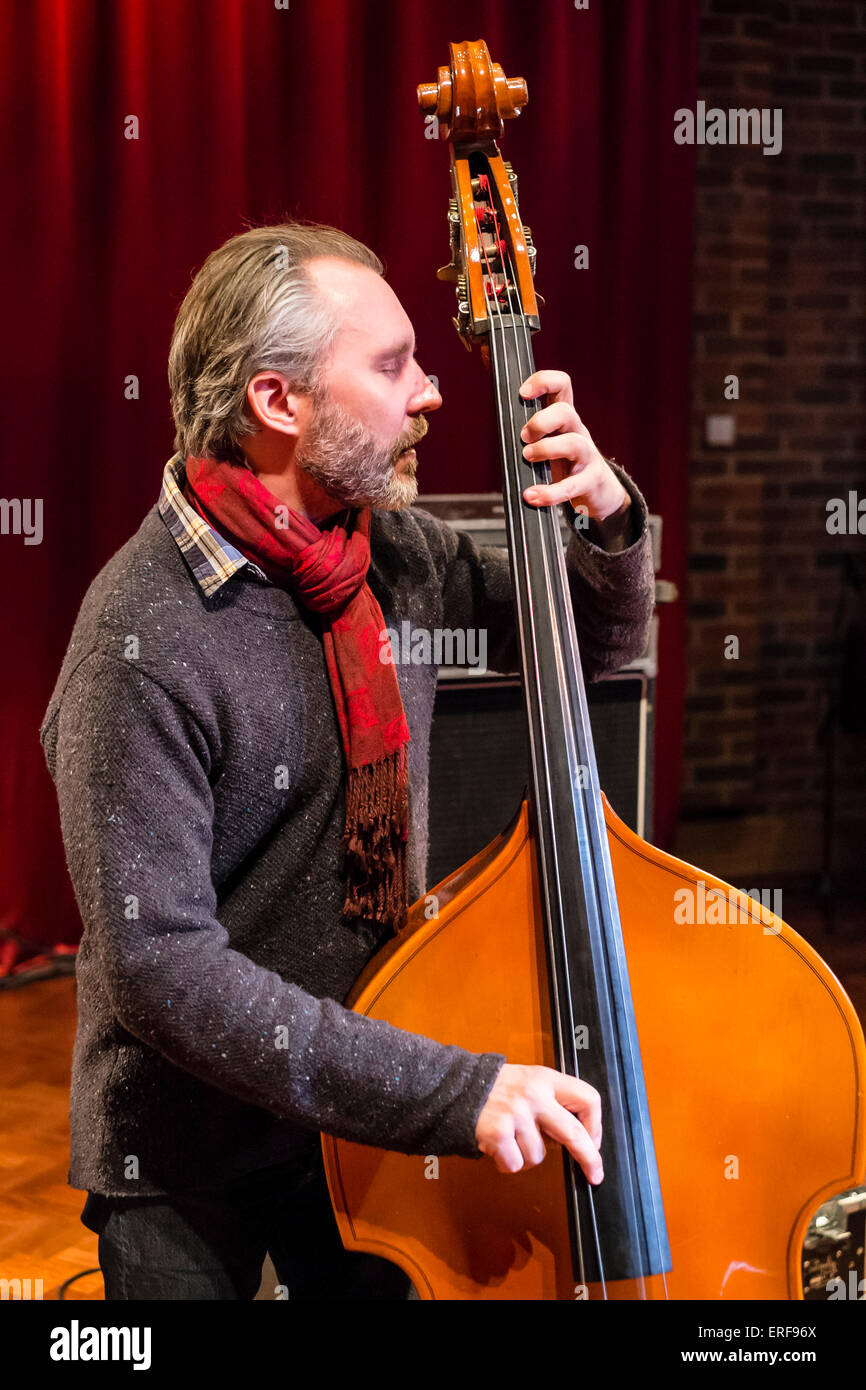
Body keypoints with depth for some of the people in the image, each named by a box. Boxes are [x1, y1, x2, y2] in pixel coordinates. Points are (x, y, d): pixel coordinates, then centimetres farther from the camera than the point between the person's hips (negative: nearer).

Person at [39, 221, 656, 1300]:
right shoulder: (143, 642, -25)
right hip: (189, 1162, -6)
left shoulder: (396, 551, -4)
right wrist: (452, 1091, -32)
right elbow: (159, 967, -28)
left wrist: (609, 519, -11)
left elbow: (592, 643, 12)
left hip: (364, 1120, 6)